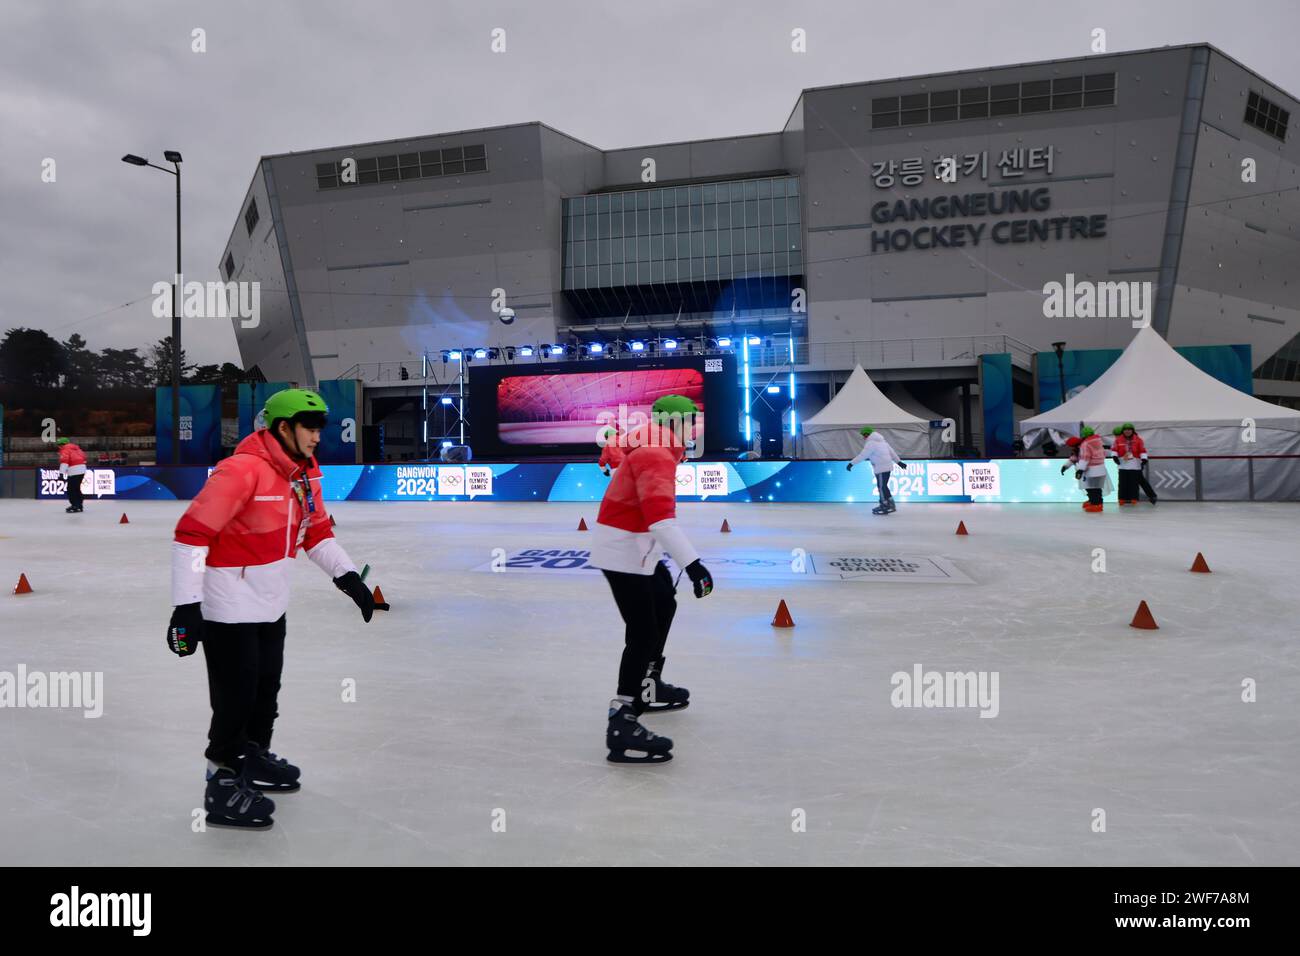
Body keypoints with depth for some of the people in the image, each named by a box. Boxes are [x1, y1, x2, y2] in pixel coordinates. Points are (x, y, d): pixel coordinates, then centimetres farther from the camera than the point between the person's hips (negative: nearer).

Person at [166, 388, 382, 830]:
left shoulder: (306, 472, 2)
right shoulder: (242, 470, -25)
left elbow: (316, 530, 14)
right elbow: (191, 533, -26)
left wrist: (347, 576, 6)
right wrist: (186, 606, -27)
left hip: (270, 602, 9)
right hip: (228, 607, -9)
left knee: (266, 685, 22)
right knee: (236, 696, -1)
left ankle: (254, 758, 43)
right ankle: (223, 784, 16)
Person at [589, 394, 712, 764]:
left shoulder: (656, 450, 12)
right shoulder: (656, 456, -22)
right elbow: (660, 516, -36)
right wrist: (691, 562, -44)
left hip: (637, 547, 11)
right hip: (622, 552, -11)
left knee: (664, 605, 26)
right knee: (643, 632, -14)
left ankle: (648, 686, 40)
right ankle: (622, 726, -15)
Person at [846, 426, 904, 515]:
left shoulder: (871, 443, -12)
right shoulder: (881, 440, 17)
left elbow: (862, 455, -17)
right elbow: (891, 451, 20)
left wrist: (852, 463, -15)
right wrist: (899, 461, 25)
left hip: (881, 468, -9)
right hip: (887, 466, 9)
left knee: (882, 487, -4)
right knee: (882, 486, 15)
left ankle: (889, 506, -2)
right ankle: (883, 504, 19)